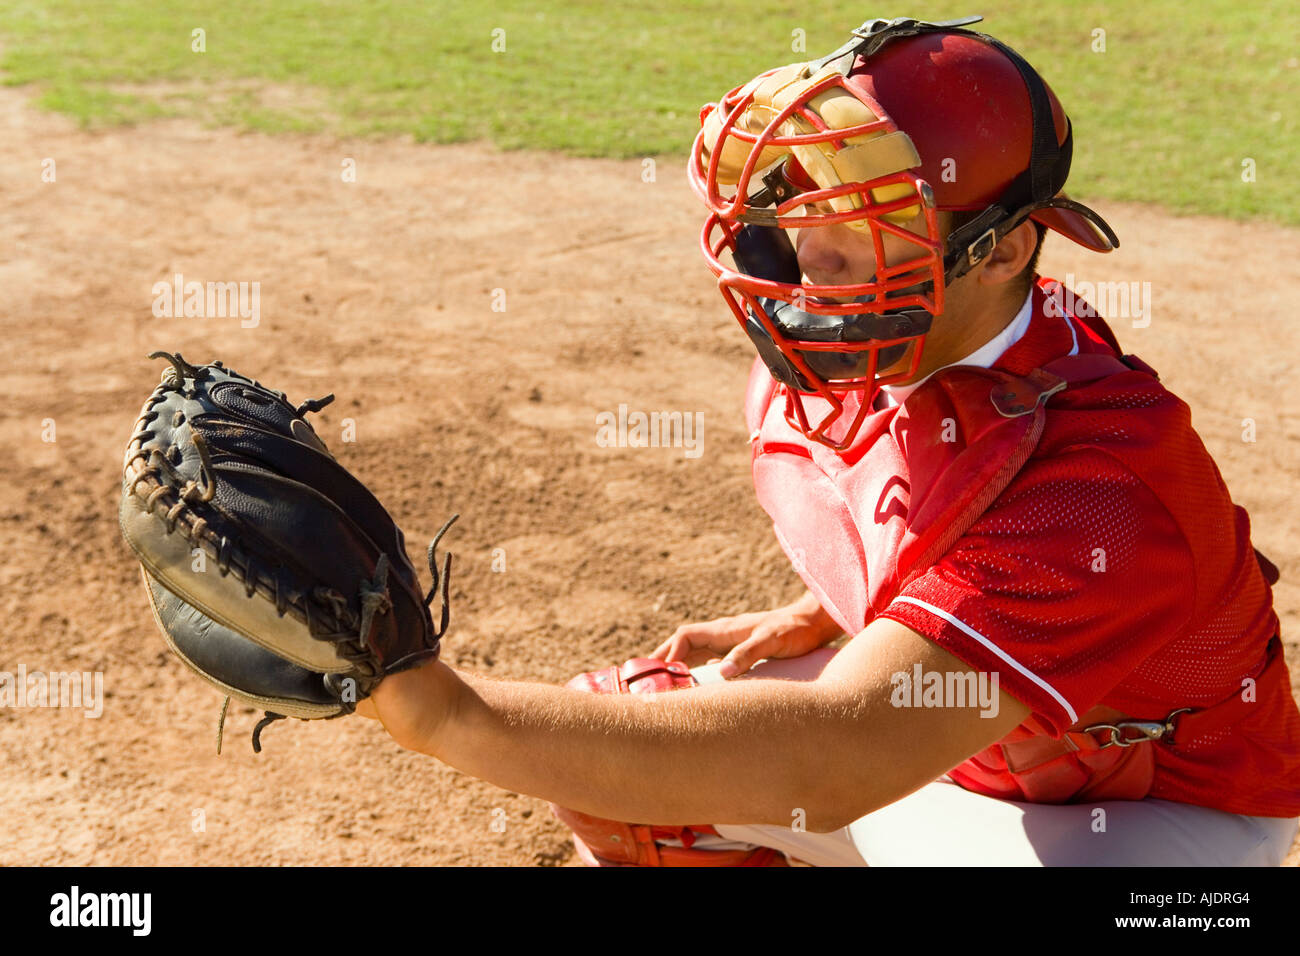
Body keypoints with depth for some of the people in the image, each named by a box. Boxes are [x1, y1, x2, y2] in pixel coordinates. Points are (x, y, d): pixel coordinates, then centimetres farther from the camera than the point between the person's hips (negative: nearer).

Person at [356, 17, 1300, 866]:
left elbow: (831, 758, -43)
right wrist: (817, 618, -3)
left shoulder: (1100, 485, -36)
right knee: (609, 765, -1)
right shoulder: (874, 359, -14)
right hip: (946, 733, 6)